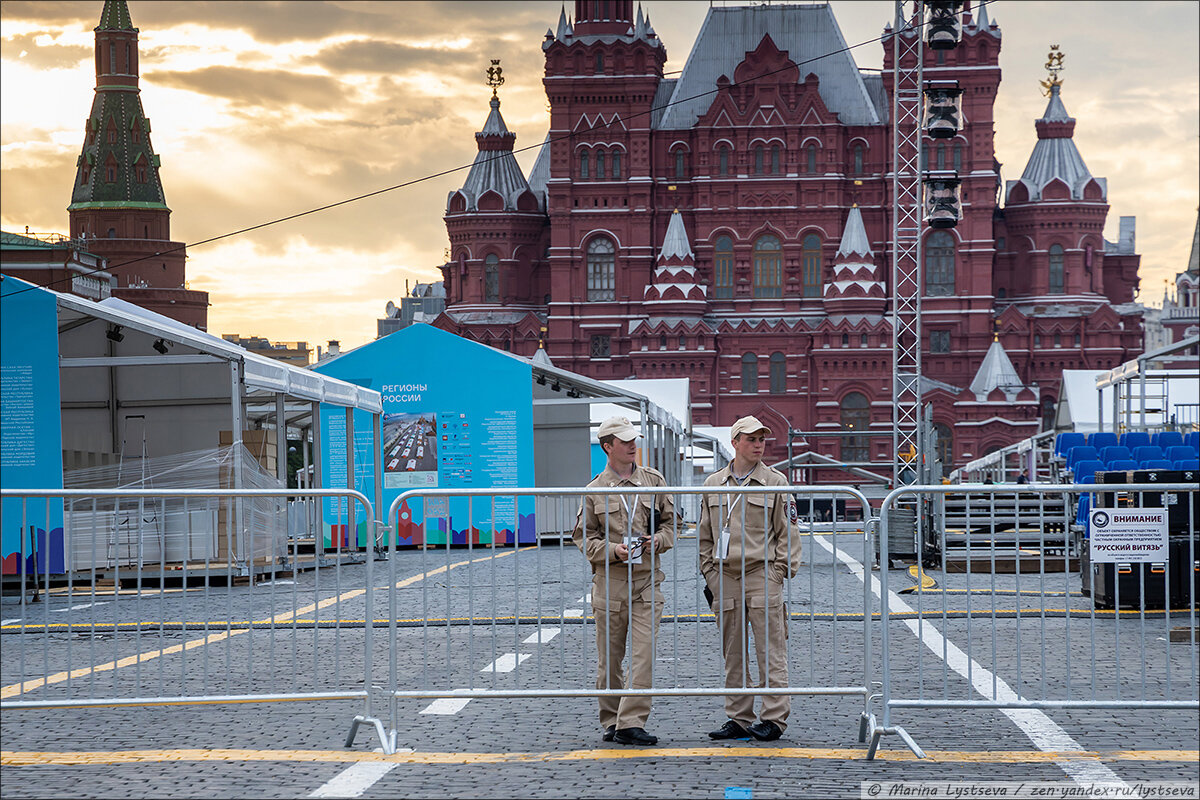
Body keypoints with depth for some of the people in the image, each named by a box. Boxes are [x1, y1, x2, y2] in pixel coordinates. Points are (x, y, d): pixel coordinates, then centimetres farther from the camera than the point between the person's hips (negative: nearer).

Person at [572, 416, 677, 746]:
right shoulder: (595, 490, 3)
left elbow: (670, 521, 17)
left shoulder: (654, 481, 9)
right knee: (609, 657, 5)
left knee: (644, 654, -11)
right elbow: (583, 535, 6)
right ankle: (611, 722, 18)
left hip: (647, 580, 1)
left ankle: (631, 723, -11)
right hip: (610, 580, -1)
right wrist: (611, 550, -11)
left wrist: (659, 539, -5)